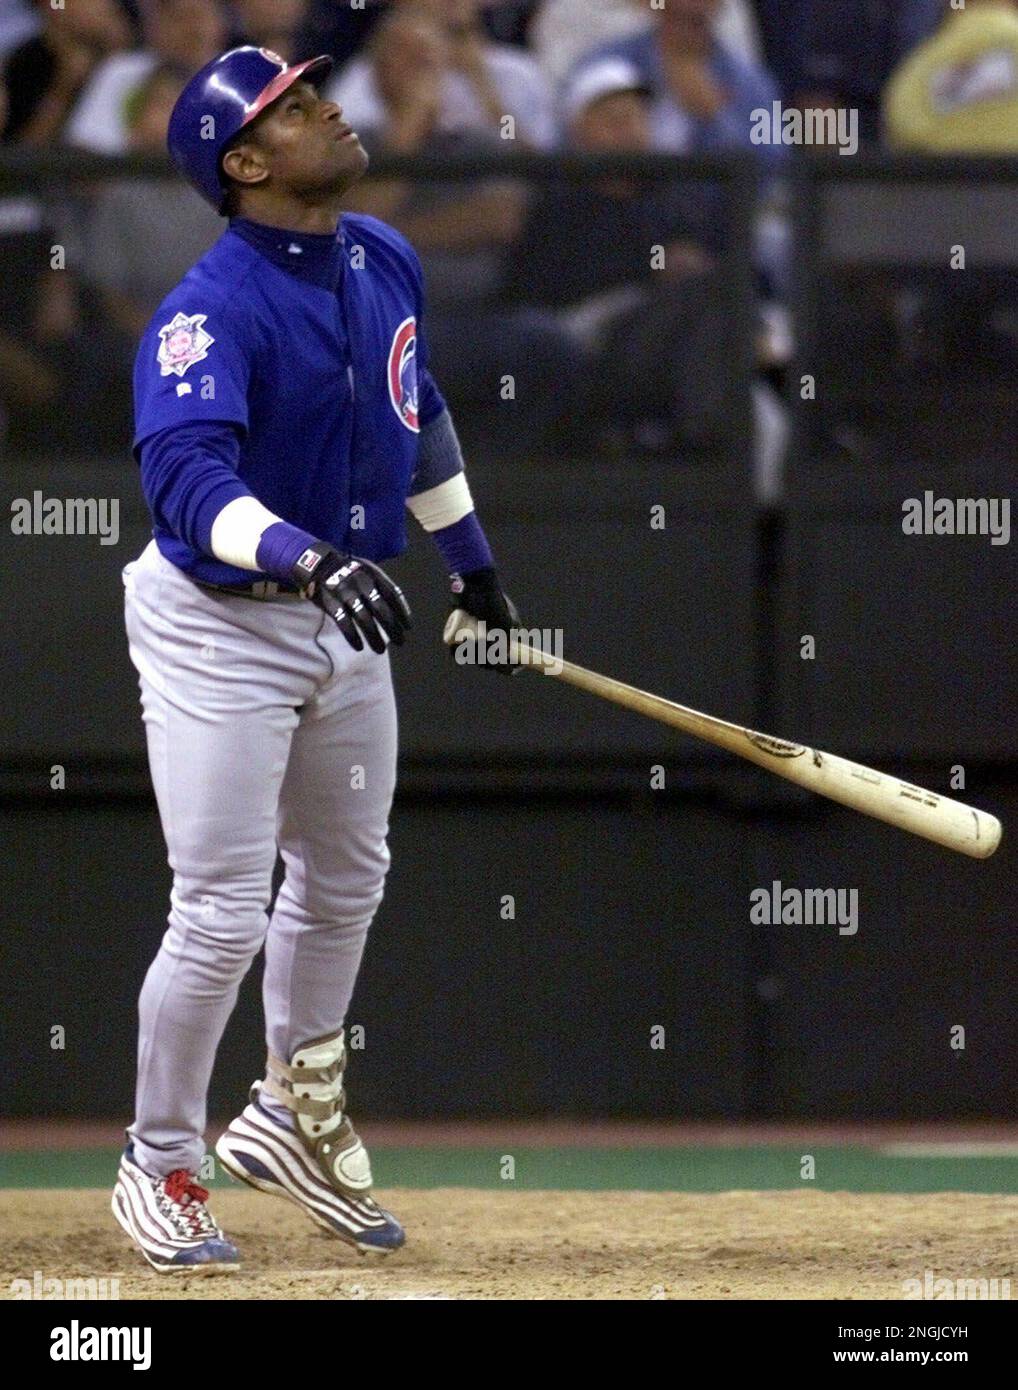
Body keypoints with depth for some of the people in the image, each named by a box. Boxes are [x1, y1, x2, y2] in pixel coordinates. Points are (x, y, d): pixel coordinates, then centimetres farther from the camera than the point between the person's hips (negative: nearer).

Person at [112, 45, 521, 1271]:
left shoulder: (383, 262, 0)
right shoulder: (212, 309, -25)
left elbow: (418, 415, 17)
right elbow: (183, 473, -39)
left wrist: (470, 560, 25)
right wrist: (307, 556, -53)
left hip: (342, 618, 8)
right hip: (222, 627, -8)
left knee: (345, 877, 21)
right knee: (222, 917, -6)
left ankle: (294, 1117, 41)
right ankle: (159, 1168, 12)